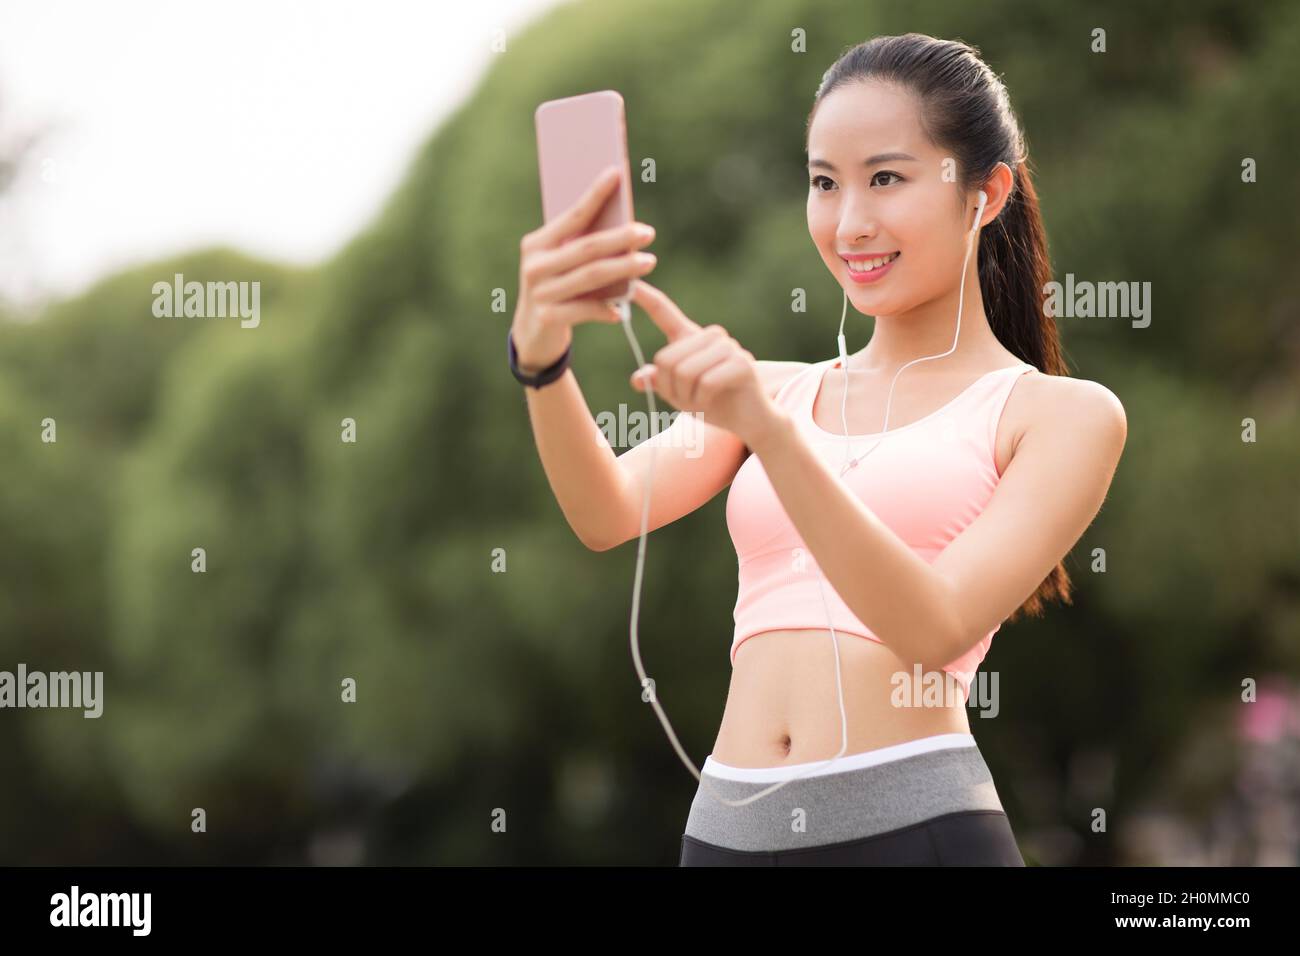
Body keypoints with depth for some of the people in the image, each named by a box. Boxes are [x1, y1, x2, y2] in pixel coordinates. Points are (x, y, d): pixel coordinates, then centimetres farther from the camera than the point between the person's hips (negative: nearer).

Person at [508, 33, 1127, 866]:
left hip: (910, 823, -4)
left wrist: (767, 428, -23)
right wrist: (540, 357, -21)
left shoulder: (1061, 415, 1)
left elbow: (937, 628, -13)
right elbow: (606, 515, -3)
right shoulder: (774, 391, 14)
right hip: (728, 827, 4)